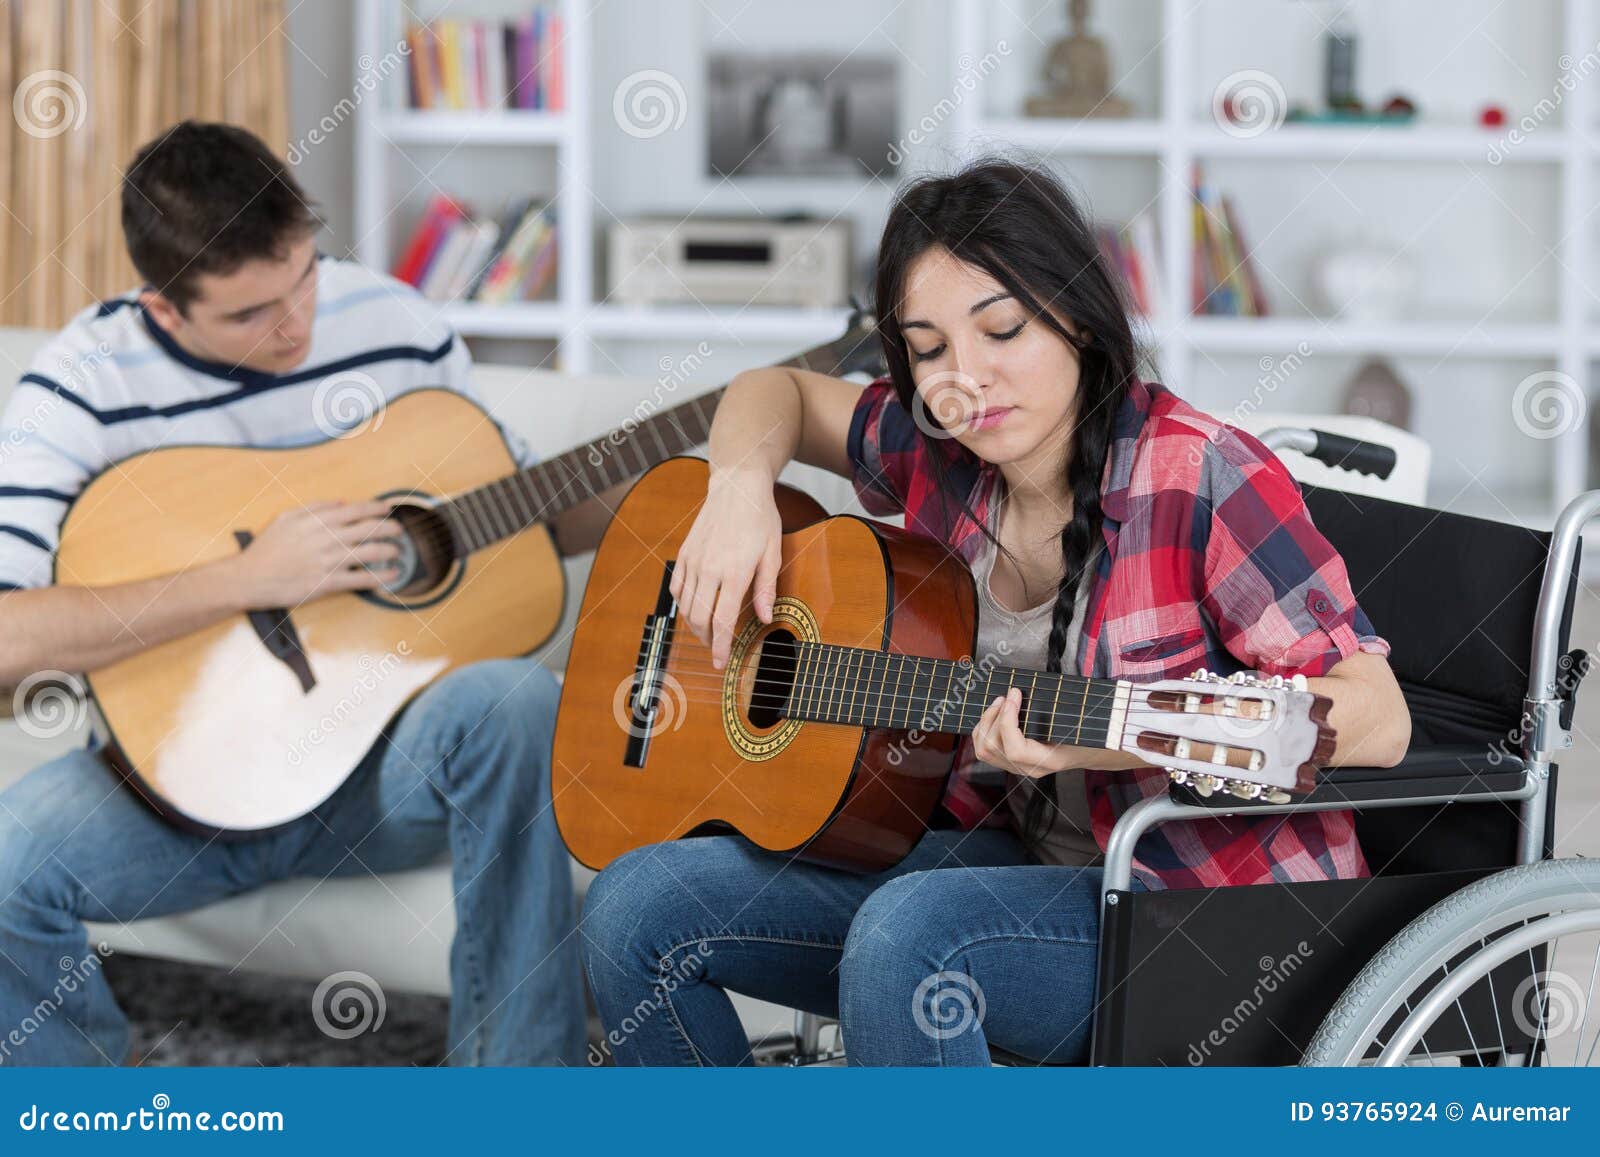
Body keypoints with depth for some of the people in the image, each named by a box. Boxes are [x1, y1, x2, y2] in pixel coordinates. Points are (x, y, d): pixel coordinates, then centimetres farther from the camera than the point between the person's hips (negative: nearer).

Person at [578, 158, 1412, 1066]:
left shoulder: (1200, 479, -19)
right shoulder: (938, 454, 2)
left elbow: (1380, 718, -23)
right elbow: (779, 392, 22)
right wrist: (740, 489, -2)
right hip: (1018, 852, 7)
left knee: (908, 930, -36)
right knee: (639, 907, -6)